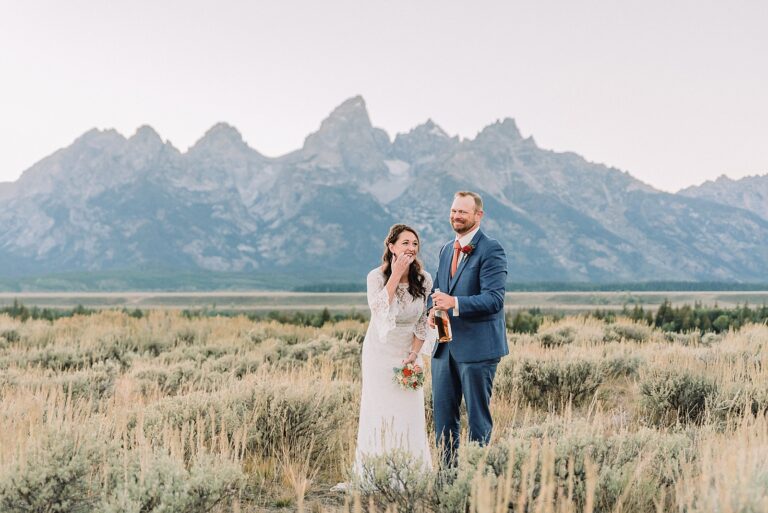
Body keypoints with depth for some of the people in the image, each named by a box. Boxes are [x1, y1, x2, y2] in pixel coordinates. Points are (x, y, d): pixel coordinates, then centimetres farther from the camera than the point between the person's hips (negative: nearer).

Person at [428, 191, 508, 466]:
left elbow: (495, 298, -19)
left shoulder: (491, 250, -10)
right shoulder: (446, 250, 15)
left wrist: (455, 303, -31)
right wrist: (432, 310, -2)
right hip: (445, 346, 8)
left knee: (478, 416, 1)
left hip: (477, 346, -8)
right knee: (443, 413, 11)